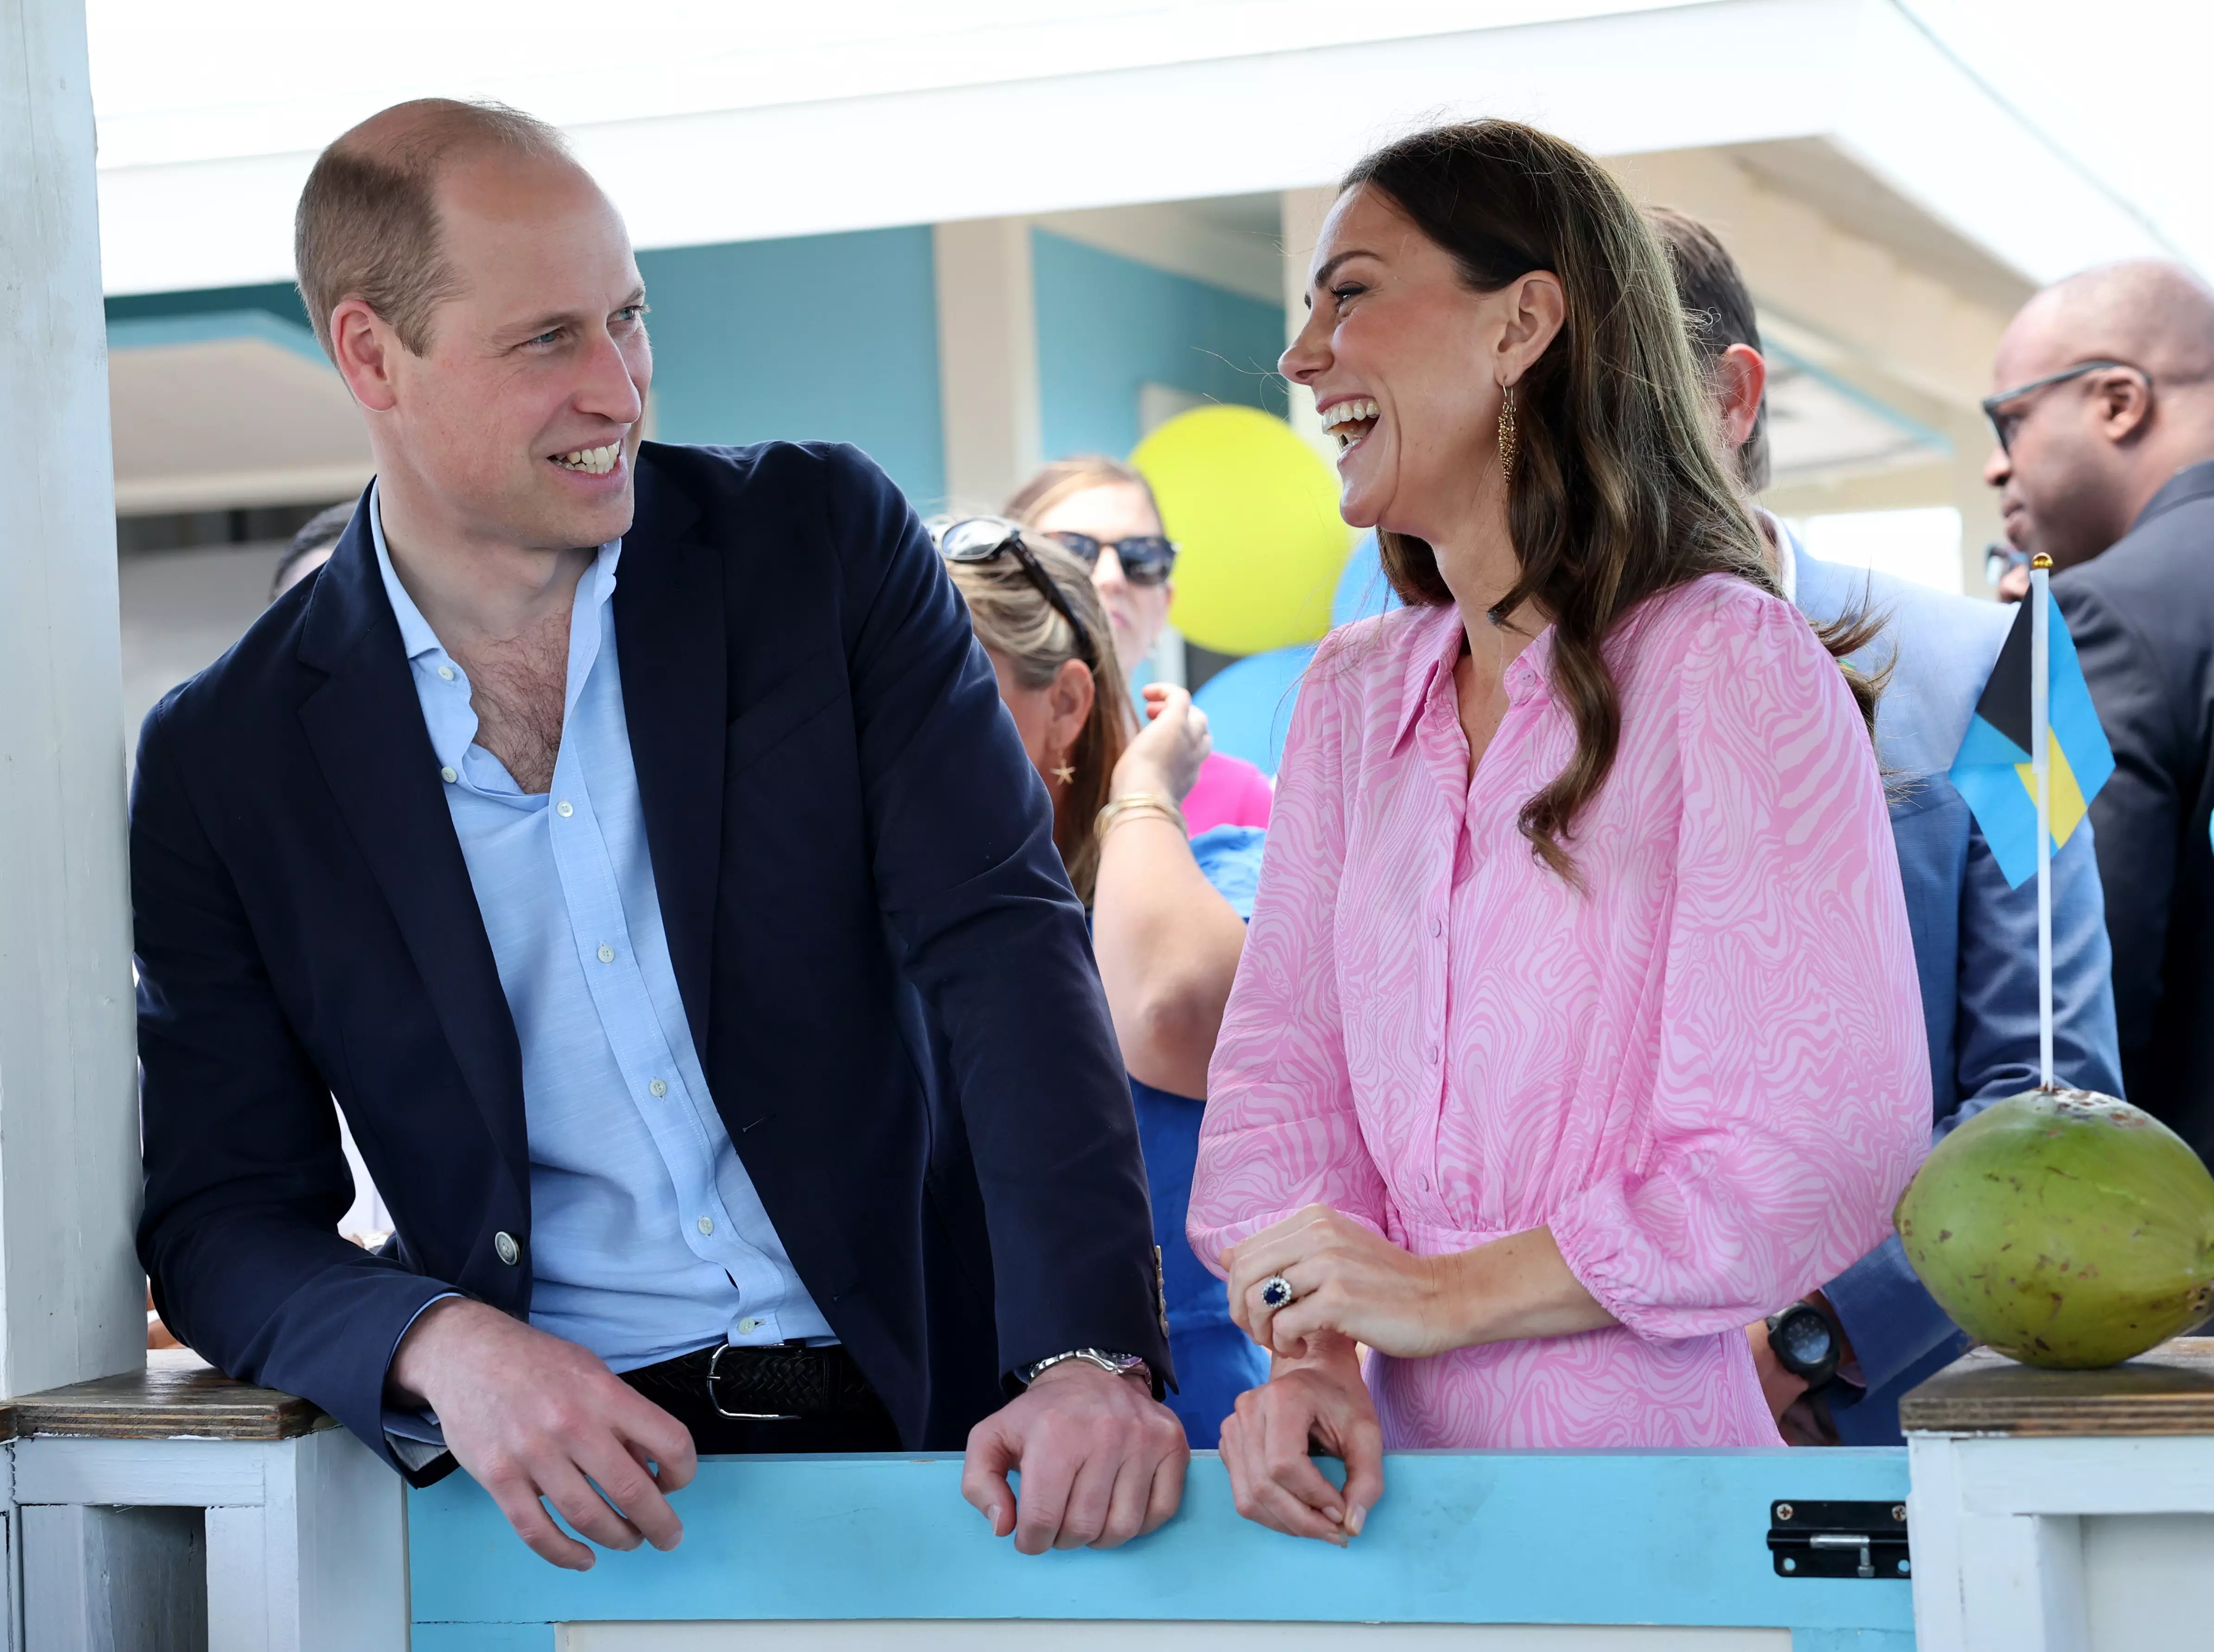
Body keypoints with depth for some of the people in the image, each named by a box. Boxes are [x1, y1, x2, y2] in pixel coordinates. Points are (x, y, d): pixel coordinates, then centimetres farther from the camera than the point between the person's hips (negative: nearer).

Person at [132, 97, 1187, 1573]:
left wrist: (1090, 1355, -21)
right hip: (555, 1490, 2)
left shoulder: (826, 541, 2)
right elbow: (225, 1218, 2)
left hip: (917, 1417, -2)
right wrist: (442, 1346, -20)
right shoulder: (224, 764, 1)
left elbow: (1006, 948, -6)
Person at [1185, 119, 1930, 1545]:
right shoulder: (1354, 696, 14)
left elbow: (1832, 1141, -13)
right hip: (1408, 1457, 5)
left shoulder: (1730, 667, -7)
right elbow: (1286, 1053, 8)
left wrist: (1450, 1292, -12)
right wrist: (1306, 1350, -10)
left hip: (1652, 1456, -5)